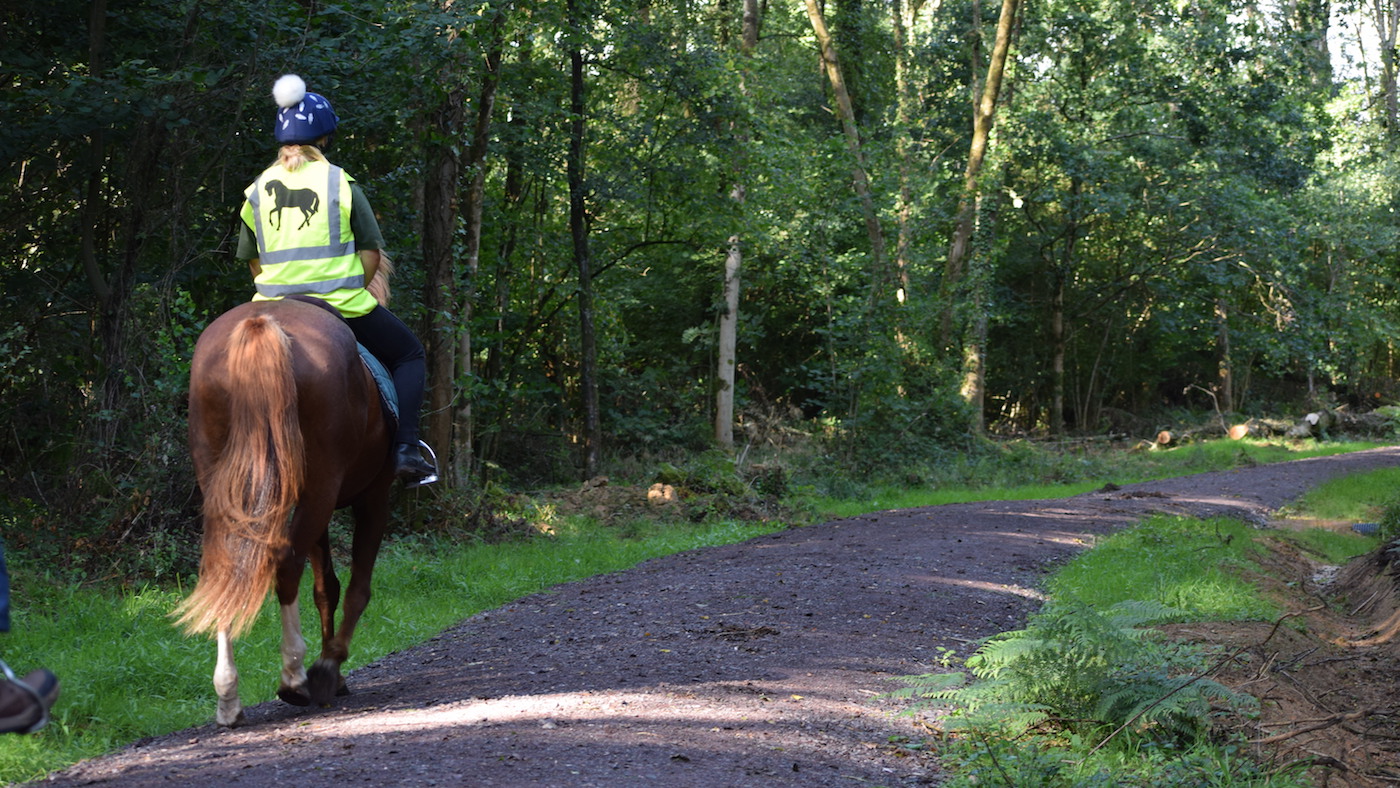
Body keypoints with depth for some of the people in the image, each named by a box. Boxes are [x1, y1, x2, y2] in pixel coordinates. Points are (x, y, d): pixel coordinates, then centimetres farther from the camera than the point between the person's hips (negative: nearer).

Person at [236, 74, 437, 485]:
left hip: (274, 309, 3)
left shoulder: (258, 190, 8)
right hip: (341, 305, -3)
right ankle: (405, 451, 1)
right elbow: (371, 252, -1)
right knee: (409, 354, 17)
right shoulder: (341, 184, -2)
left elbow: (251, 260, 14)